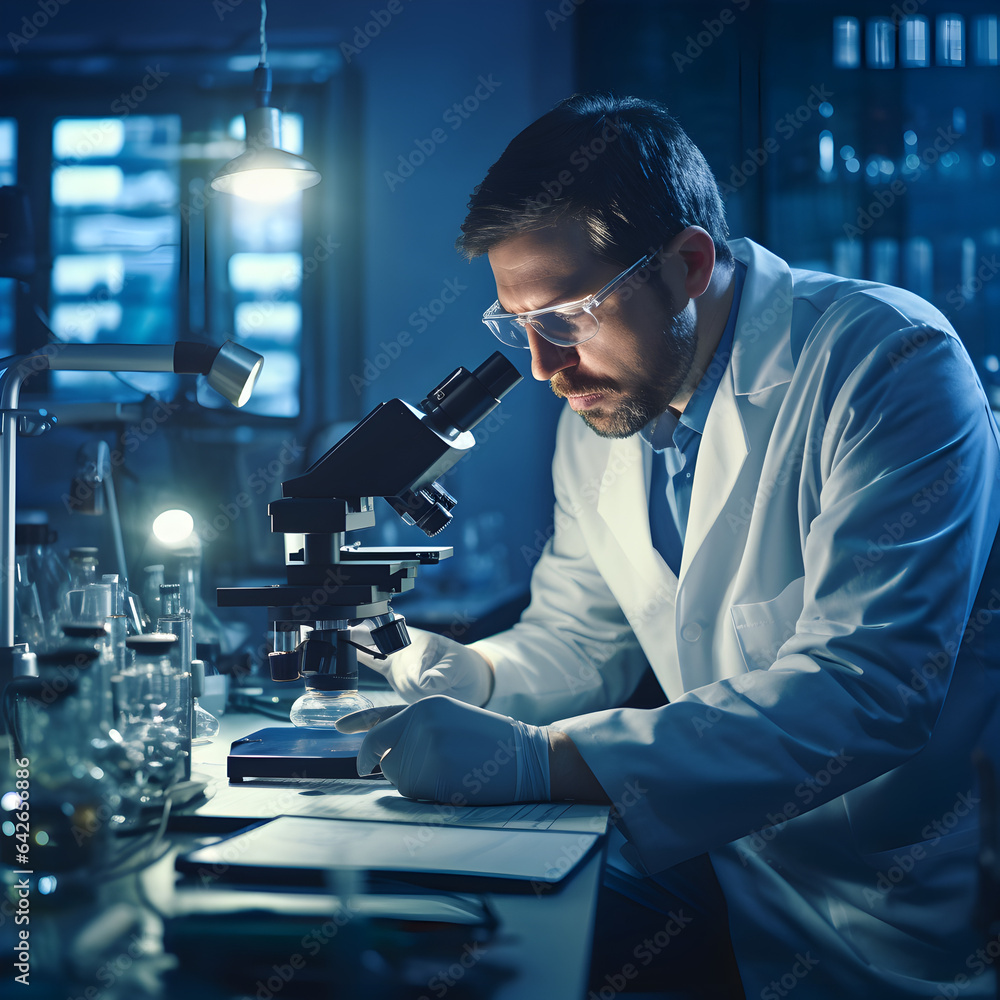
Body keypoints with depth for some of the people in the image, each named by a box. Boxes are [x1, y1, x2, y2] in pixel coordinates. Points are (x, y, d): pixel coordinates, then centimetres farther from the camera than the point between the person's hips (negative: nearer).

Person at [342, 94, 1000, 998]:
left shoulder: (888, 363, -18)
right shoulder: (597, 415, 5)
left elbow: (865, 687, -28)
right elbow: (582, 636, 17)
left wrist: (538, 760, -34)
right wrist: (472, 675, -7)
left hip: (896, 903, -6)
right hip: (716, 851, 7)